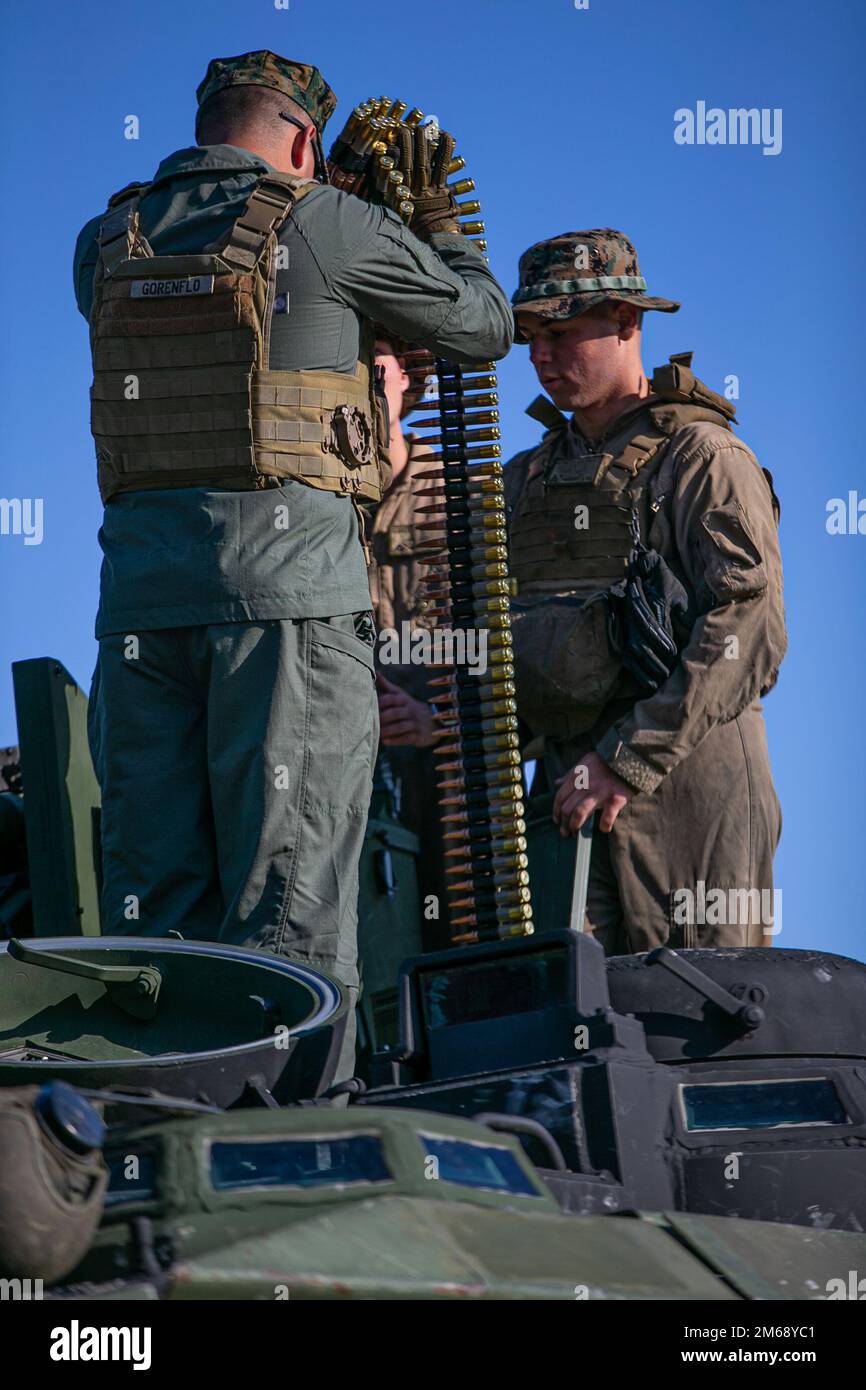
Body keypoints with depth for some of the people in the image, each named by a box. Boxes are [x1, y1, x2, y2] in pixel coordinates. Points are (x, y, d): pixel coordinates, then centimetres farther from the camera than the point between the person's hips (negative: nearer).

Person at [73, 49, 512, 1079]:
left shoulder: (105, 243, 14)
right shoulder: (321, 223, 1)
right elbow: (484, 325, 12)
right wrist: (436, 215, 30)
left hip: (141, 574, 4)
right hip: (287, 572, -4)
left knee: (151, 887, 8)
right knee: (290, 892, -3)